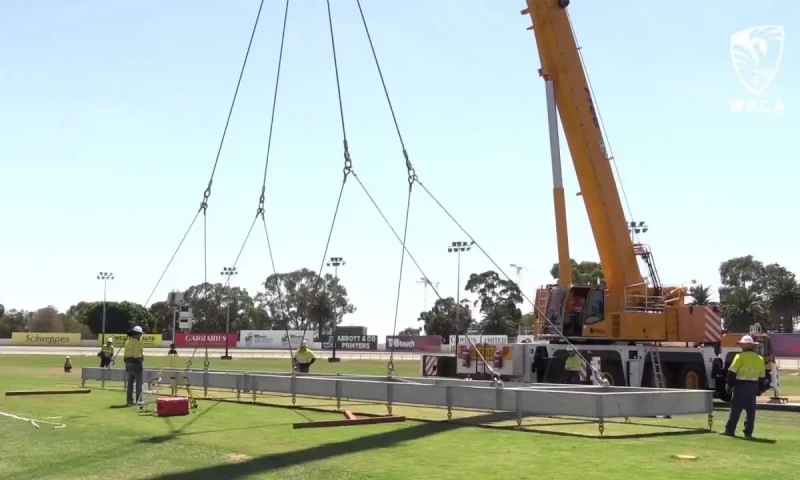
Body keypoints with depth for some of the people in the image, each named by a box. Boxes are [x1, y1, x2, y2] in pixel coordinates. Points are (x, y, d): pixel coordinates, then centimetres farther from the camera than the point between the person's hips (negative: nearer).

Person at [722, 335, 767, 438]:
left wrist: (728, 384, -4)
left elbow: (732, 372, -11)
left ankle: (730, 430, 1)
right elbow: (762, 376, 15)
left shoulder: (740, 357, -10)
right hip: (753, 387, 5)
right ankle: (748, 432, 8)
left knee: (735, 409, -1)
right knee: (750, 410, 8)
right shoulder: (760, 359, 9)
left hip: (741, 386, -5)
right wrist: (761, 389, 22)